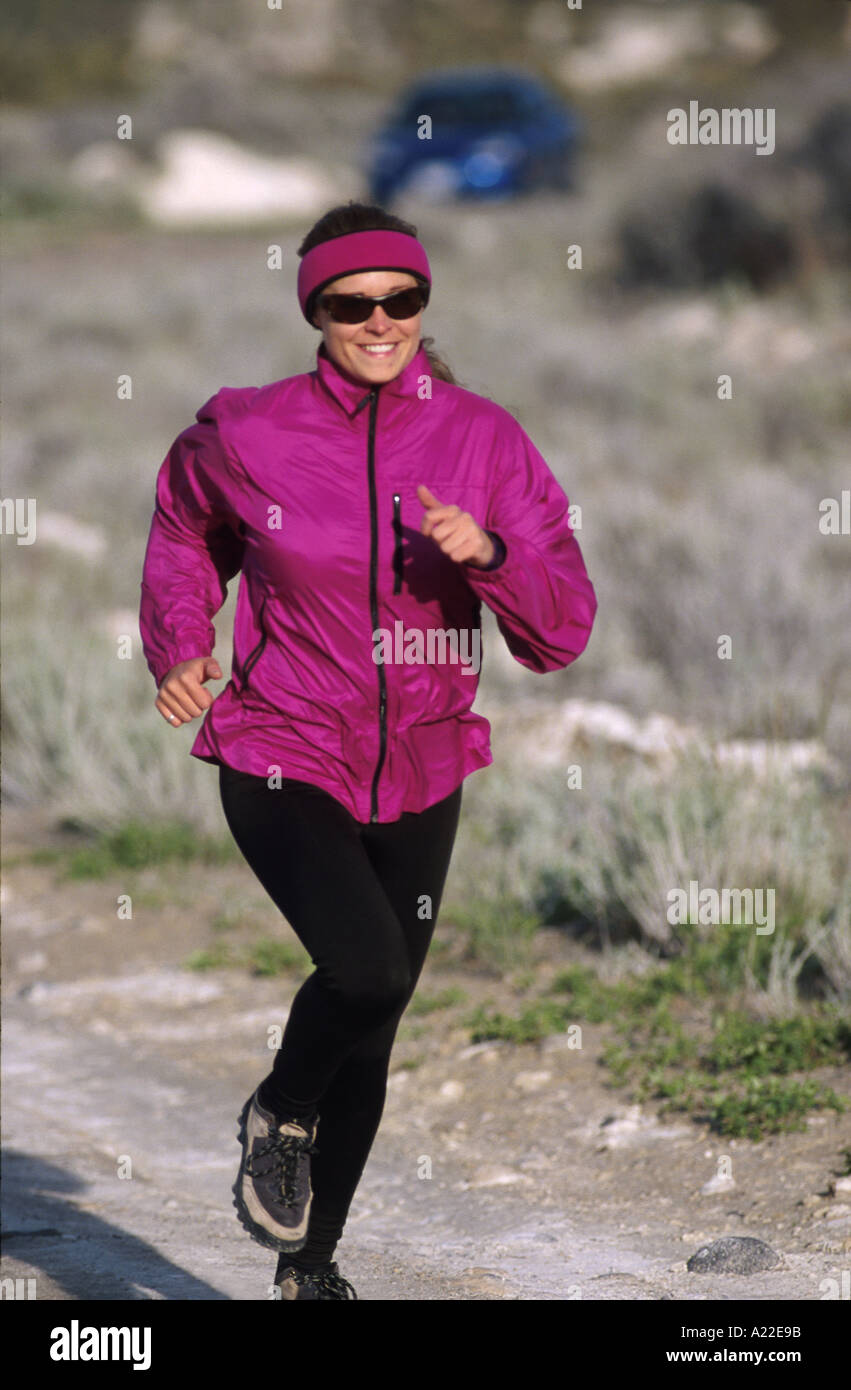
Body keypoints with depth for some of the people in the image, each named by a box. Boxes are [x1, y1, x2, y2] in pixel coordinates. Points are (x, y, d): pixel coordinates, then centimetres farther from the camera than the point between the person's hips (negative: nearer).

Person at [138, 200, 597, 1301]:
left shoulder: (483, 441, -6)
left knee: (371, 1036, 14)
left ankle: (311, 1263, 34)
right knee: (368, 969, -27)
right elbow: (187, 530, 15)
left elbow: (559, 634, -7)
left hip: (418, 776, 3)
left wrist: (486, 552, -24)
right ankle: (279, 1112, 6)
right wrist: (178, 647, -1)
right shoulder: (245, 434, -9)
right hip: (283, 759, -3)